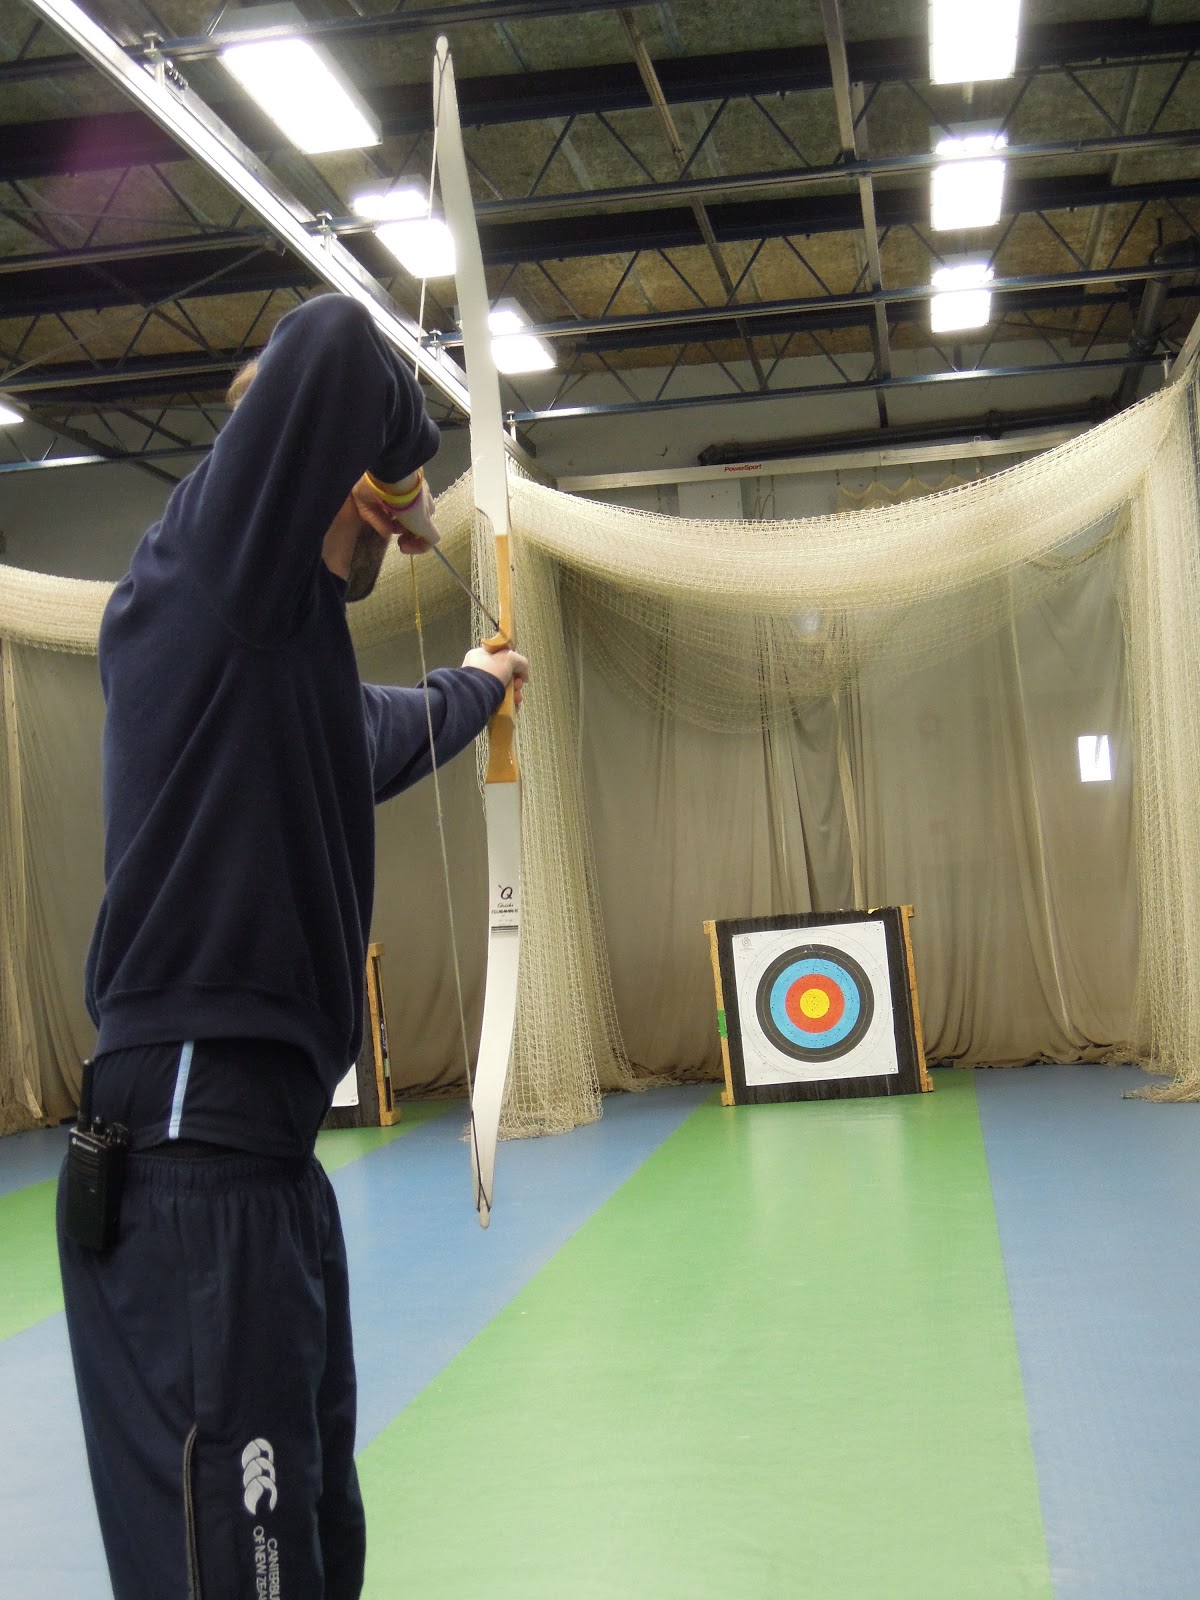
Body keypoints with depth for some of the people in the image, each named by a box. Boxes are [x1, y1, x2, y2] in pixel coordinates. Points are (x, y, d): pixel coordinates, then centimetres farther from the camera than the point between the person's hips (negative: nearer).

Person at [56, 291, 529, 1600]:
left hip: (264, 1160, 10)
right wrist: (406, 452, -3)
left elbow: (390, 729, 43)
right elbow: (331, 349, -23)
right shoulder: (201, 582, -9)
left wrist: (478, 686, 62)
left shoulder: (289, 654, 19)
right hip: (192, 1178, -10)